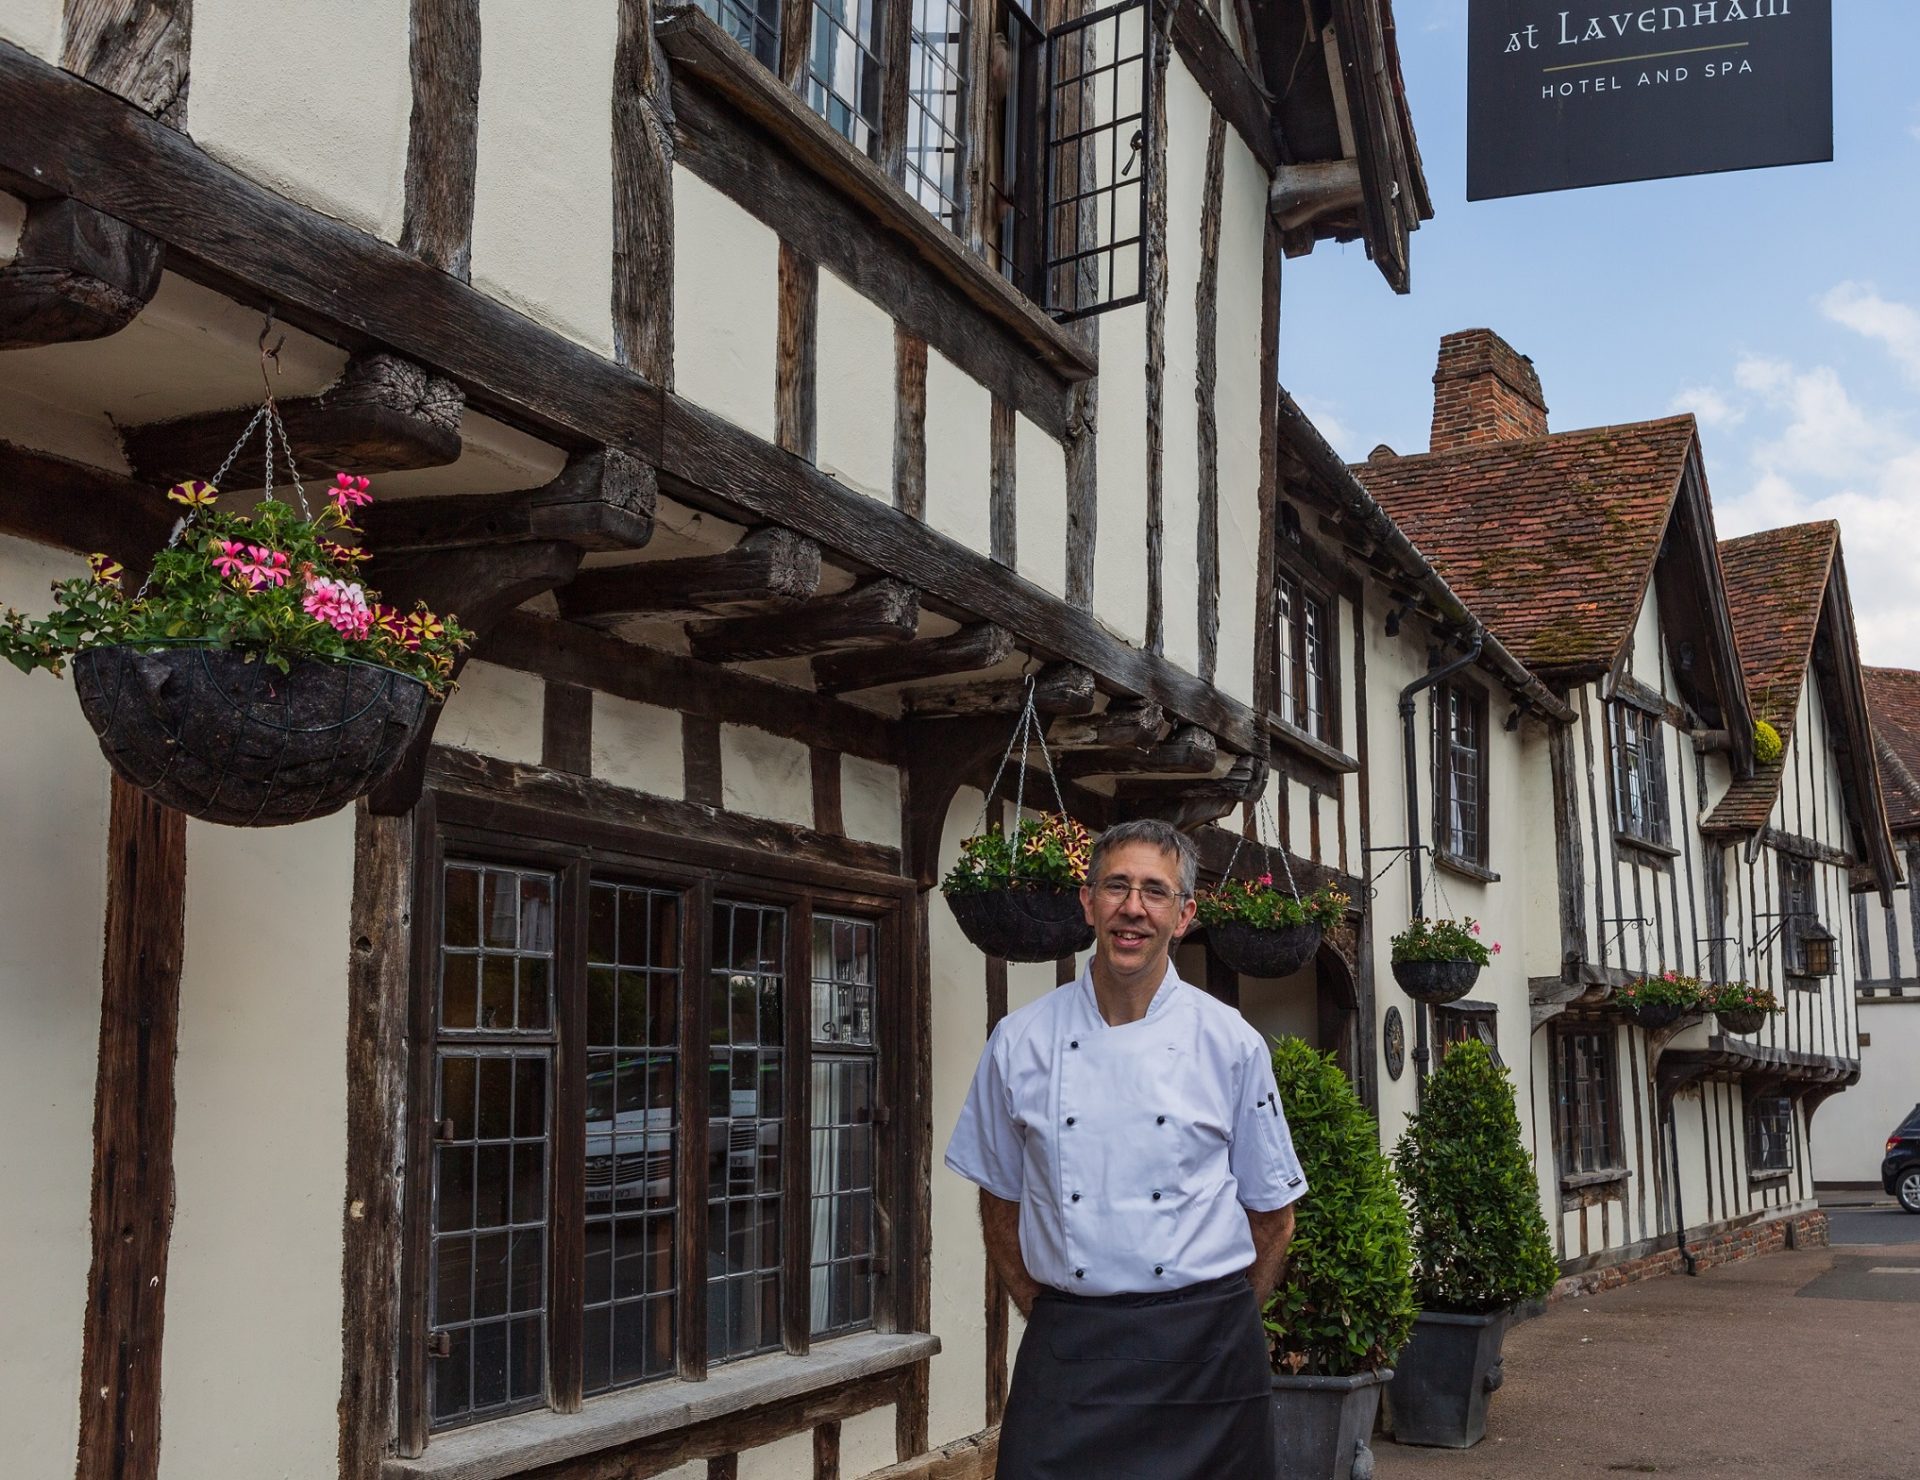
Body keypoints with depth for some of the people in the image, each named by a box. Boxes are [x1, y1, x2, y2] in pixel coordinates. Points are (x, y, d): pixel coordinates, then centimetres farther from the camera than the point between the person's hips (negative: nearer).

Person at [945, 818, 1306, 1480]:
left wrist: (1219, 1323, 5)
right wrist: (1047, 1315, 6)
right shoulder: (1021, 1041, 1)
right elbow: (1001, 1202, 11)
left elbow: (1272, 1211, 7)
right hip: (1065, 1354, 1)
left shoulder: (1230, 1042, -1)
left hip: (1204, 1355, 0)